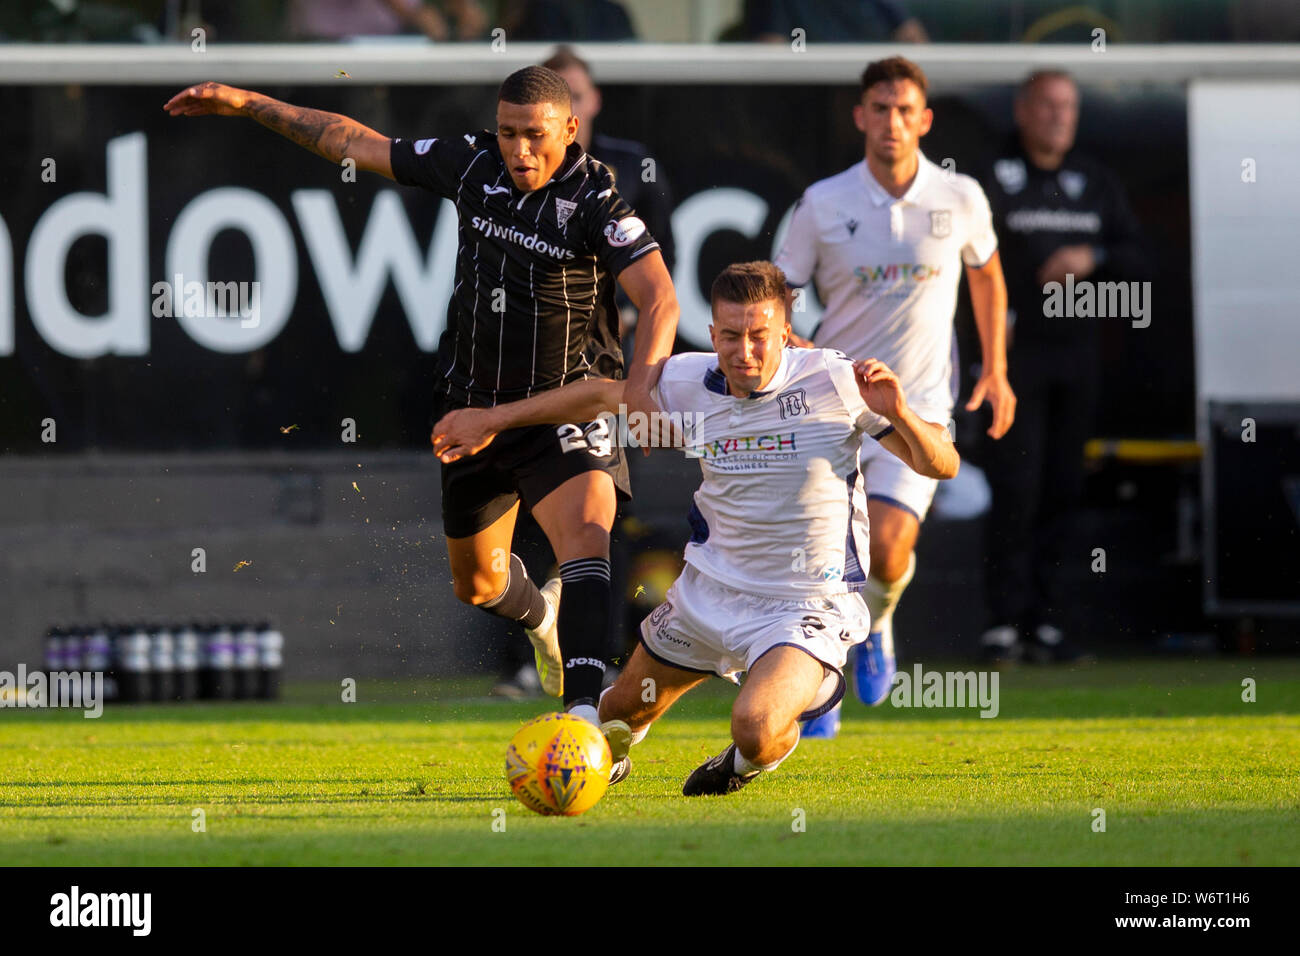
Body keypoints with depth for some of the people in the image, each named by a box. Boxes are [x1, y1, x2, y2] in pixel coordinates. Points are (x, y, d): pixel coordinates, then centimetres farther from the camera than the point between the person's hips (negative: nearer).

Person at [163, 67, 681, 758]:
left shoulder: (596, 201, -18)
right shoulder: (472, 166, -3)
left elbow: (658, 297, -29)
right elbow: (357, 144, 8)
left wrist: (640, 381, -48)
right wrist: (245, 104, 10)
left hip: (567, 410, -5)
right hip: (475, 408, 5)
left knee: (586, 538, -31)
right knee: (476, 584, 19)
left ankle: (584, 715, -43)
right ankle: (541, 616, 55)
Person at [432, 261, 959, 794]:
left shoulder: (836, 383, -19)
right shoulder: (688, 383, -8)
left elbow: (942, 465, -15)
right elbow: (602, 395, 11)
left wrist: (897, 414, -36)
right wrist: (494, 420, 13)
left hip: (806, 608, -5)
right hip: (709, 590, 5)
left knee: (755, 728, -29)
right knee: (624, 708, 20)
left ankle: (745, 766, 11)